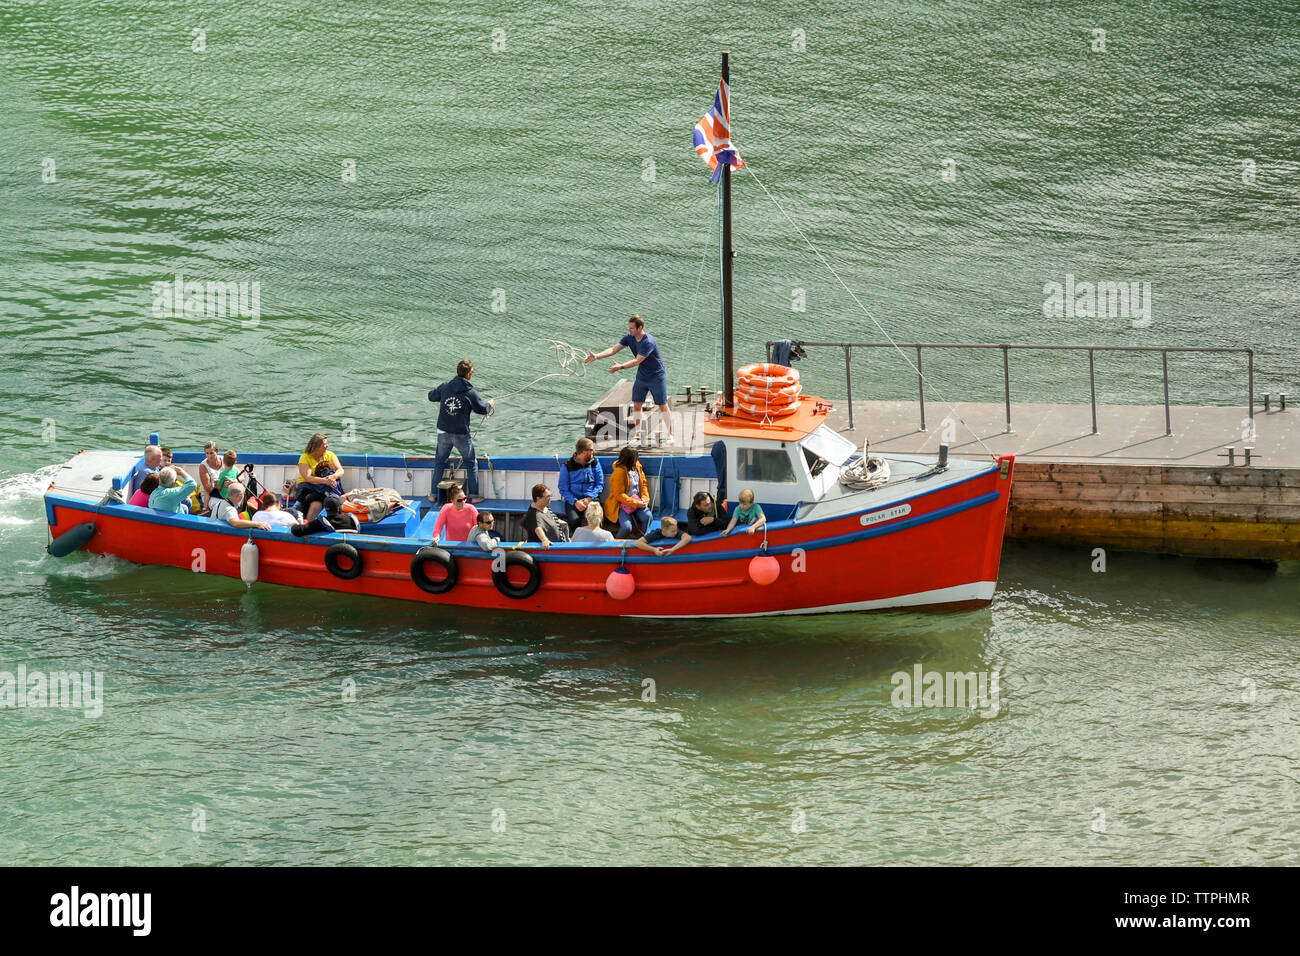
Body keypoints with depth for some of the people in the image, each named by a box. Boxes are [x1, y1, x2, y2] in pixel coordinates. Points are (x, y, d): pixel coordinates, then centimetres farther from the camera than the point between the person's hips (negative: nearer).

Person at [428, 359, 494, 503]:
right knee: (471, 463, 14)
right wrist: (490, 405, 20)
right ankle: (474, 495, 15)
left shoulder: (445, 387, -4)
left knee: (440, 462, 19)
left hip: (444, 433, 3)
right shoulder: (470, 393, -14)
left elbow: (431, 396, 13)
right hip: (461, 434, -3)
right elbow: (482, 409, -3)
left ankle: (434, 494, 21)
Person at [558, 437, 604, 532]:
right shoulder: (568, 466, 1)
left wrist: (589, 498, -10)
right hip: (572, 500, -1)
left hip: (591, 499, 1)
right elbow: (563, 489, 0)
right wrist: (575, 502, -15)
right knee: (574, 520, -31)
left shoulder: (594, 463, 8)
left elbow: (600, 484, 6)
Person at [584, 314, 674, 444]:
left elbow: (637, 361, -32)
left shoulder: (648, 342, -29)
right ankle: (636, 432, 22)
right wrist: (597, 356, -23)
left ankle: (670, 435, 3)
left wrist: (620, 367, -40)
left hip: (657, 376, -7)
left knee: (663, 406, -3)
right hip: (641, 376, 7)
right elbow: (613, 349, -9)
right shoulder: (629, 338, -5)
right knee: (637, 404, 9)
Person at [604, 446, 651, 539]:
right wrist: (636, 503, -22)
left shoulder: (637, 466, 3)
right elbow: (619, 494, -18)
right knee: (627, 527, -27)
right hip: (622, 504, -6)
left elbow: (644, 483, 14)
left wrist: (645, 499, -2)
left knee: (648, 517, -23)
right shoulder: (619, 472, -18)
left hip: (638, 502, 6)